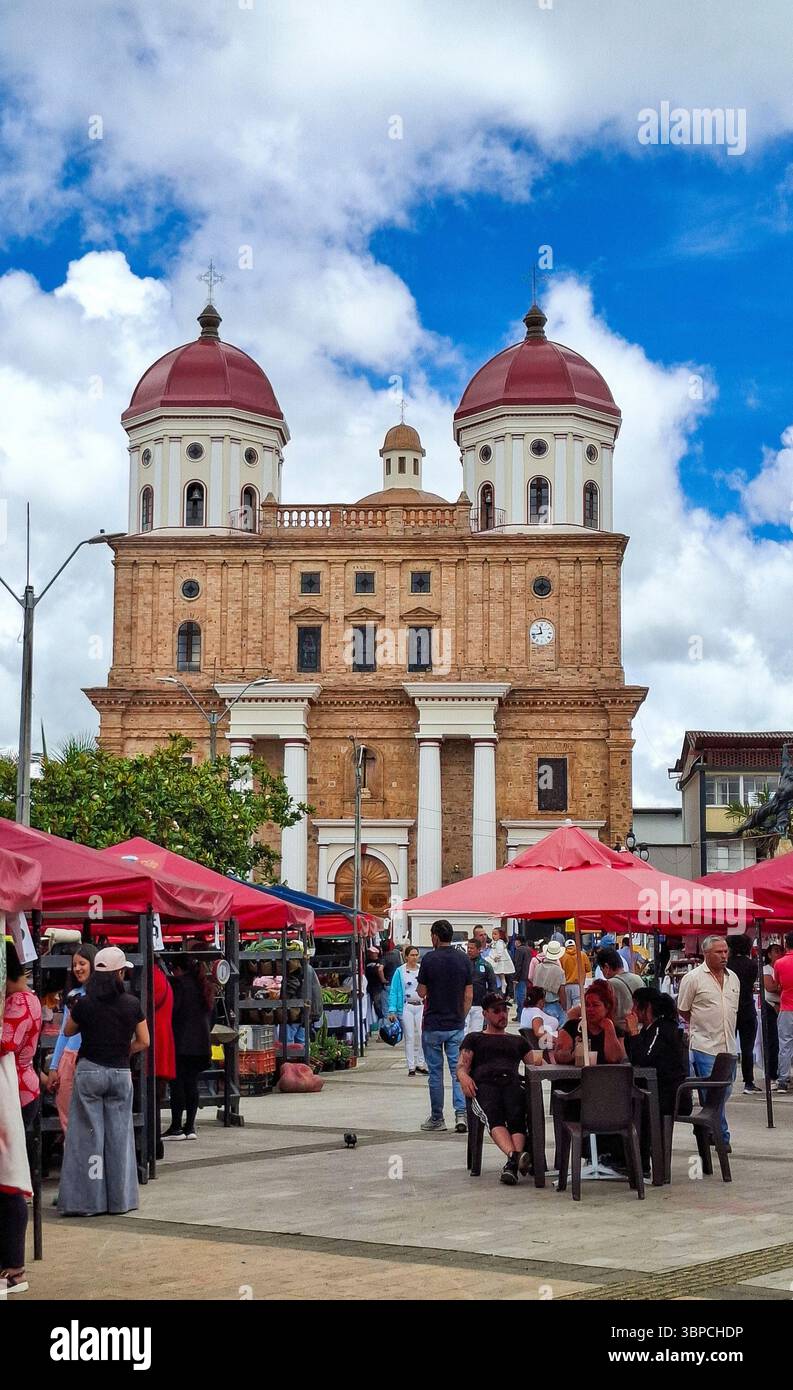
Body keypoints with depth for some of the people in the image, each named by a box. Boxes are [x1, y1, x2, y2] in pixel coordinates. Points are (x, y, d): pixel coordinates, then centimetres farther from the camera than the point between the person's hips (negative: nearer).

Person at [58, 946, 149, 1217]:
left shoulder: (84, 1004, -8)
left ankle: (88, 1199, 4)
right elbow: (143, 1042, 3)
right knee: (119, 1135, 9)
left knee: (89, 1135, 4)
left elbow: (68, 1032, 9)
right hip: (120, 1073, 2)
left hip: (89, 1071, -2)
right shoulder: (132, 1004, -4)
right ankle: (120, 1199, 13)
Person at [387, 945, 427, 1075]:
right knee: (409, 1037, 0)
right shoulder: (400, 972, -1)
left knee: (421, 1036, 0)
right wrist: (392, 1010, -12)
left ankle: (420, 1064, 11)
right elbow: (393, 992, -4)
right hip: (406, 1007, -2)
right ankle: (411, 1067, 6)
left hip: (421, 1006, 2)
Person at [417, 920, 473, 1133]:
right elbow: (469, 995, 3)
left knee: (436, 1072, 6)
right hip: (456, 1025, 3)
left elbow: (422, 992, -5)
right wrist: (461, 1017, 12)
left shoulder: (429, 959, -10)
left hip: (433, 1025, -3)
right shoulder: (463, 959, 1)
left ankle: (437, 1118, 14)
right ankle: (461, 1114, -10)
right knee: (458, 1071, 4)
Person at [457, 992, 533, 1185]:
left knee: (516, 1116, -33)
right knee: (493, 1116, -36)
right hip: (483, 1084, -1)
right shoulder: (474, 1039, 32)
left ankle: (512, 1164, -54)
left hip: (512, 1084, 2)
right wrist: (464, 1077, -8)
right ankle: (514, 1155, -58)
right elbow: (462, 1066, 16)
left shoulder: (518, 1041, 38)